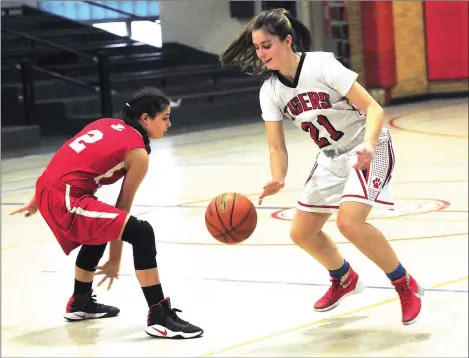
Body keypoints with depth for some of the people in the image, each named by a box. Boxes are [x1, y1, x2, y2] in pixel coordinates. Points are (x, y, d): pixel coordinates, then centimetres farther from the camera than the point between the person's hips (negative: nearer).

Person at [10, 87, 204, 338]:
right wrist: (114, 261, 6)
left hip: (46, 189, 9)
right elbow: (123, 207, 1)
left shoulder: (107, 125, 20)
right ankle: (159, 318, -16)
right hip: (65, 199, -9)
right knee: (141, 233, -14)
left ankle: (80, 303, 47)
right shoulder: (138, 153, -2)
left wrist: (38, 200, 33)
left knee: (101, 230, 34)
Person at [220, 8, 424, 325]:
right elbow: (277, 147, -5)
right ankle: (345, 279, 38)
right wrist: (278, 180, -26)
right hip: (332, 157, 7)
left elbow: (374, 109, -24)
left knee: (349, 222, -27)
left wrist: (368, 145, -42)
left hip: (369, 149, -7)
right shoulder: (270, 91, -6)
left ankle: (406, 285, -7)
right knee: (302, 233, 8)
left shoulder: (322, 66, -23)